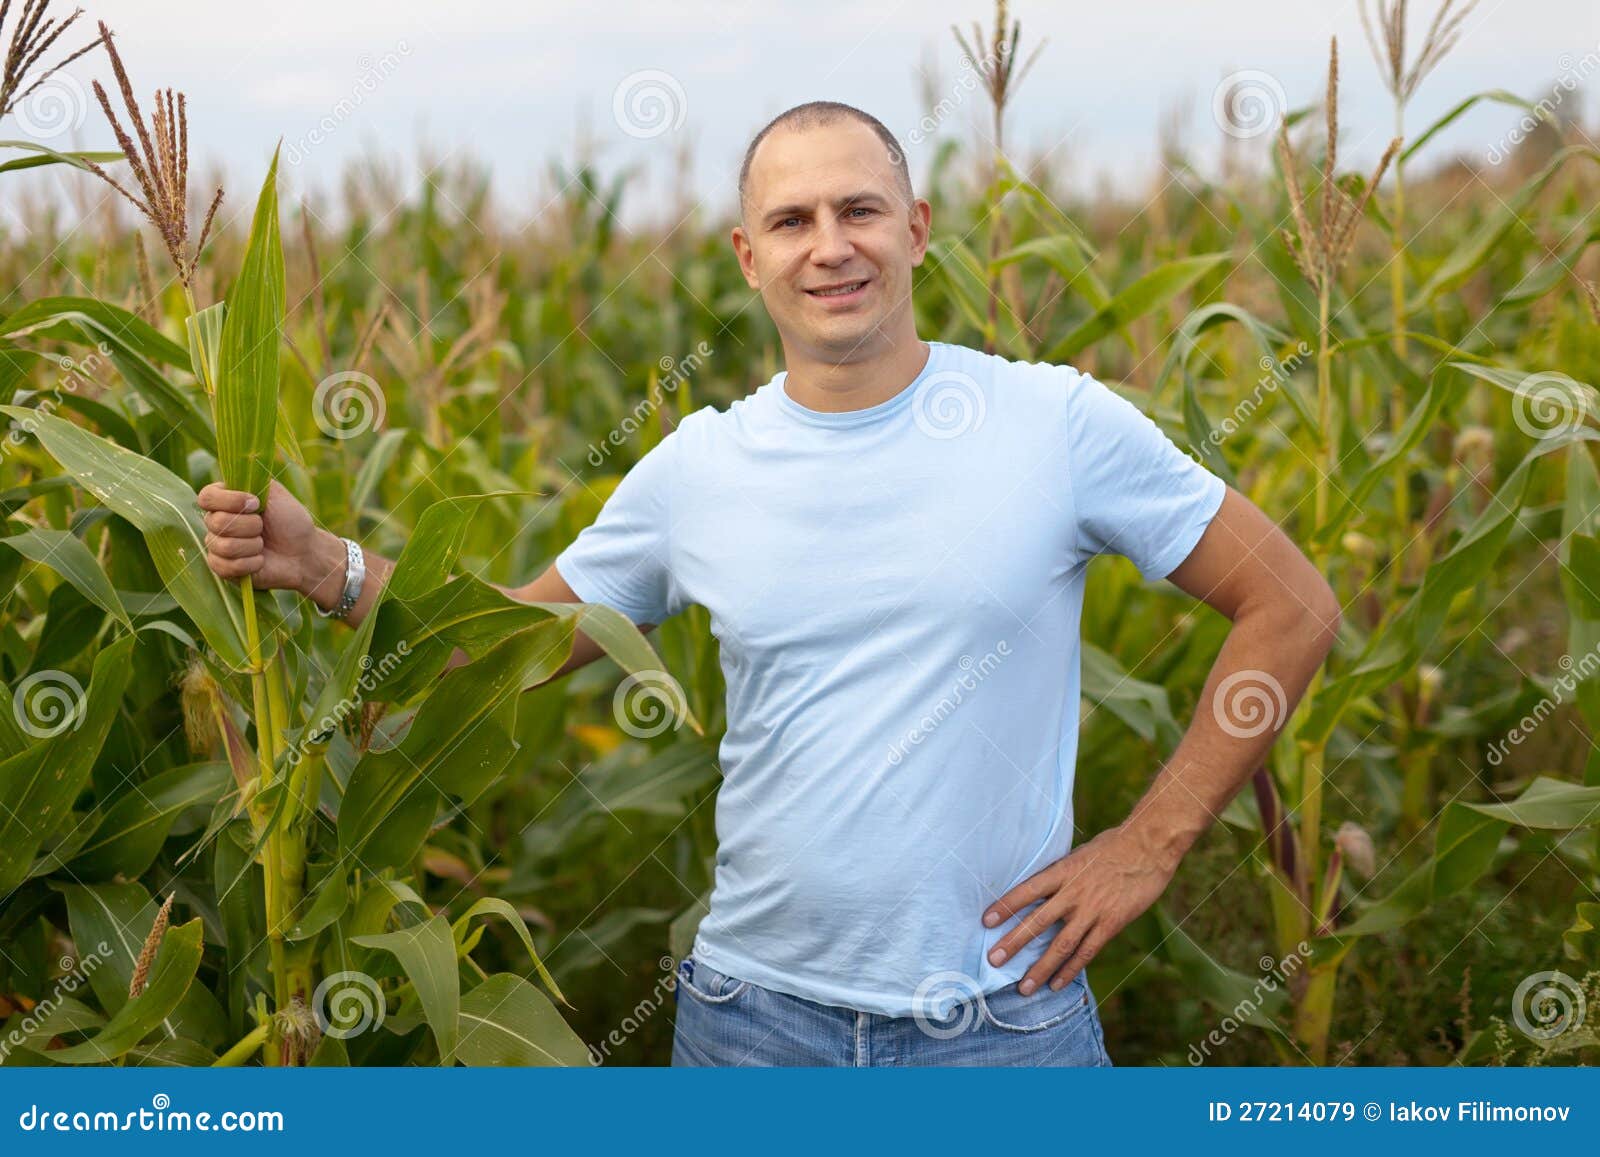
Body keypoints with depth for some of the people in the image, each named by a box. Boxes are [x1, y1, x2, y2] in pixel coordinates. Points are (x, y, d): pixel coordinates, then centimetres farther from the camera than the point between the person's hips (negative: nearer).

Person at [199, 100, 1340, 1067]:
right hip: (758, 1010, 2)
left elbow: (1295, 610, -2)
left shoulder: (1062, 425, -7)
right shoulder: (697, 467, 0)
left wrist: (1149, 844, -6)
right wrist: (322, 566, -4)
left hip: (1006, 1016, -2)